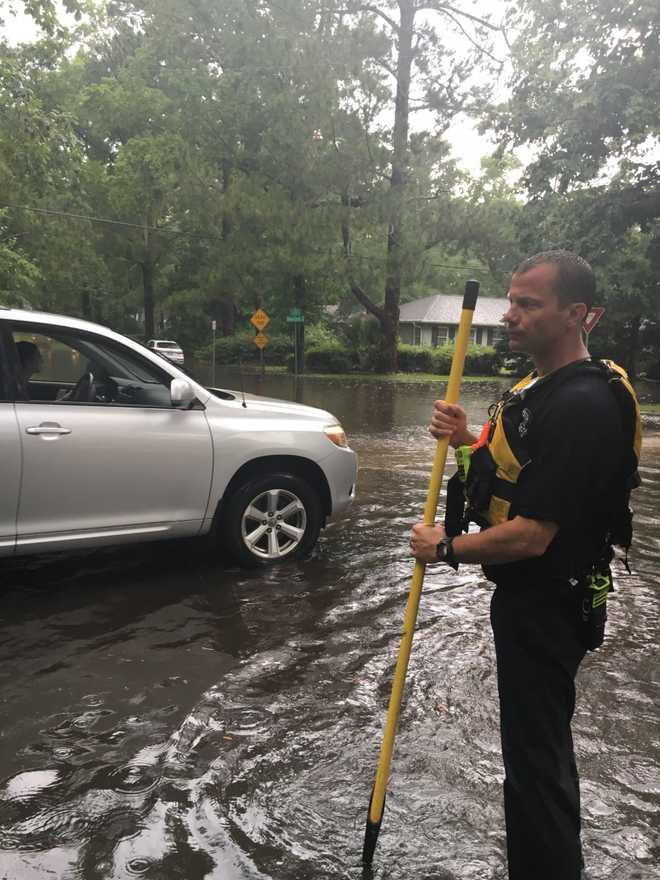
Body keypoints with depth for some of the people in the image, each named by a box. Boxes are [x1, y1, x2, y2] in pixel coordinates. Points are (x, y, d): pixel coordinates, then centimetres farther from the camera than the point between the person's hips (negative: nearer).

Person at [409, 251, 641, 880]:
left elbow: (532, 536, -28)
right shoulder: (544, 385, 7)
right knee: (541, 745, 26)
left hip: (544, 608, -11)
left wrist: (445, 548, -14)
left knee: (536, 759, 4)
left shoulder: (581, 406, -26)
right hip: (529, 597, 11)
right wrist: (468, 440, -1)